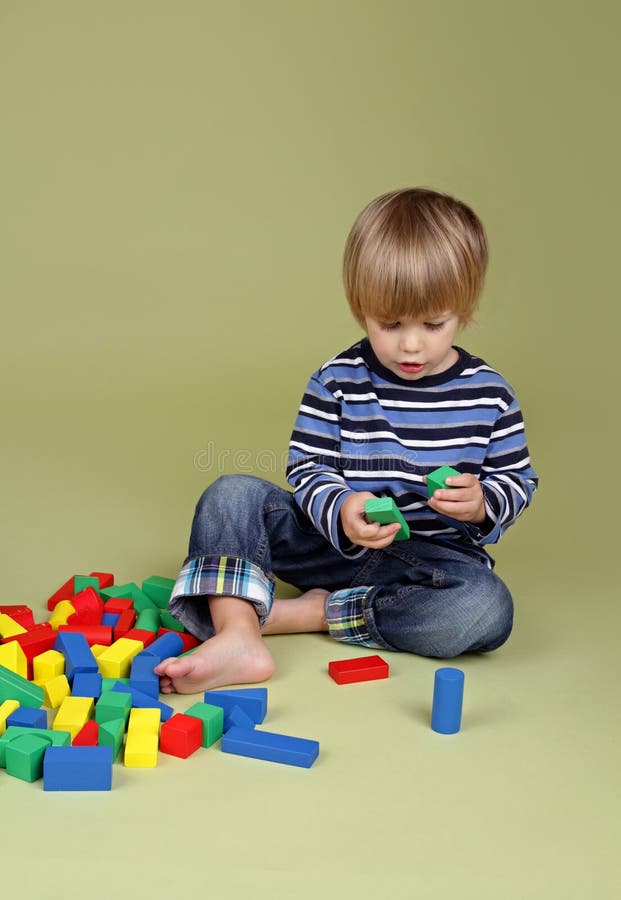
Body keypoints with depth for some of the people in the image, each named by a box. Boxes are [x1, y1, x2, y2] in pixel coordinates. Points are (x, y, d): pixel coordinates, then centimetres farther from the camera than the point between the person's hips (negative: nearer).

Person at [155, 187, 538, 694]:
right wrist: (340, 510, -28)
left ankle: (315, 612, -22)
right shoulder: (338, 382, -5)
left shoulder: (489, 395, -3)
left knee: (487, 608, -32)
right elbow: (308, 469, -6)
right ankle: (238, 637, -35)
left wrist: (483, 503, -19)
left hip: (435, 554, 0)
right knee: (232, 494, -15)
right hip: (335, 539, 1)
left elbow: (519, 481, 4)